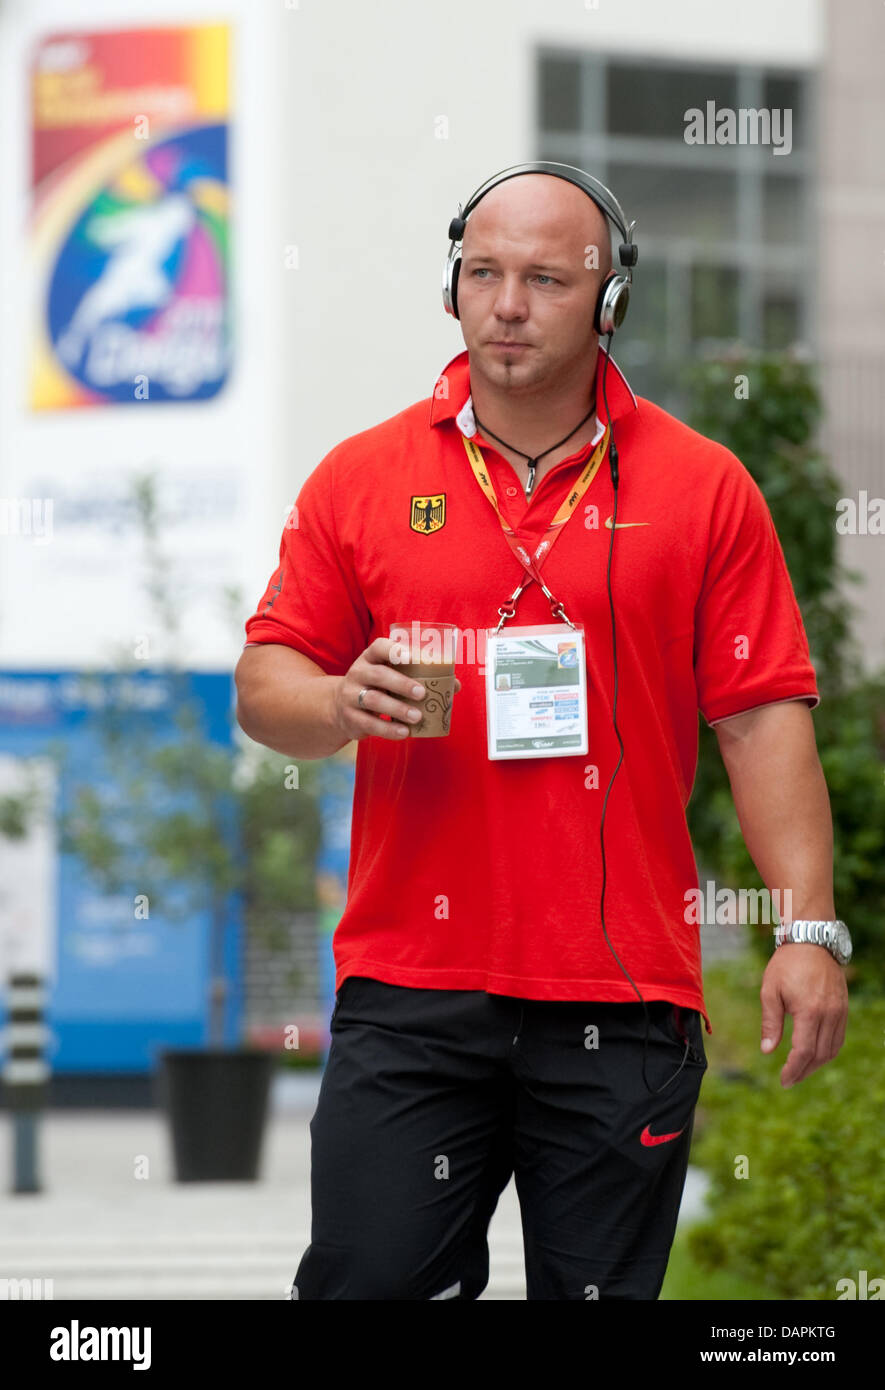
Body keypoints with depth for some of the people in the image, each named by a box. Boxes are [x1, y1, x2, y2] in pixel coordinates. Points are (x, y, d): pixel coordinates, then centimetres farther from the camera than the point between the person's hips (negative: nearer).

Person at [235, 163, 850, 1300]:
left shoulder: (703, 487, 4)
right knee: (370, 1284, -4)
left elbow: (763, 717, 2)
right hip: (408, 992, 1)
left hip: (625, 1000, -1)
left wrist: (809, 929, -6)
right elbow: (263, 683, 9)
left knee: (601, 1288, 4)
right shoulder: (364, 477, 7)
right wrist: (341, 706, -14)